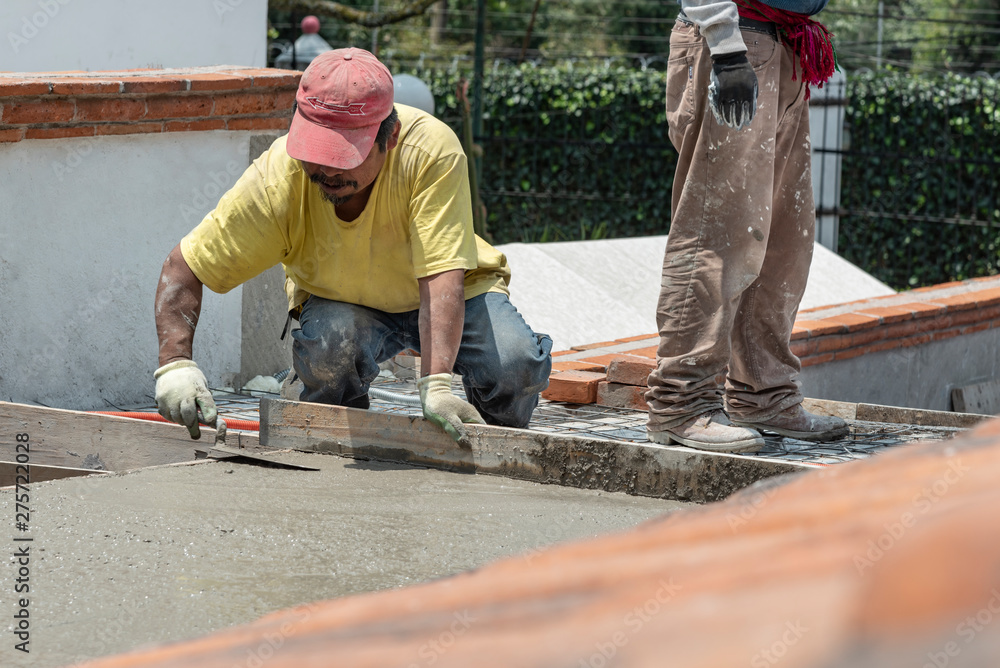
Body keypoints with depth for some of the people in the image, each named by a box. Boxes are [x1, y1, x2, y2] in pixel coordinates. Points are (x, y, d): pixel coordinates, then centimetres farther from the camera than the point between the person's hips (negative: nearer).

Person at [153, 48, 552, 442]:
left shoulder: (432, 150, -35)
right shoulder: (276, 178, -30)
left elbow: (441, 276, -39)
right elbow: (182, 268, -22)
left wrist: (435, 386, -50)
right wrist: (175, 363, -37)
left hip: (451, 295, 0)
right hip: (341, 302, 1)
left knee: (515, 362, -27)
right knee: (328, 342, -33)